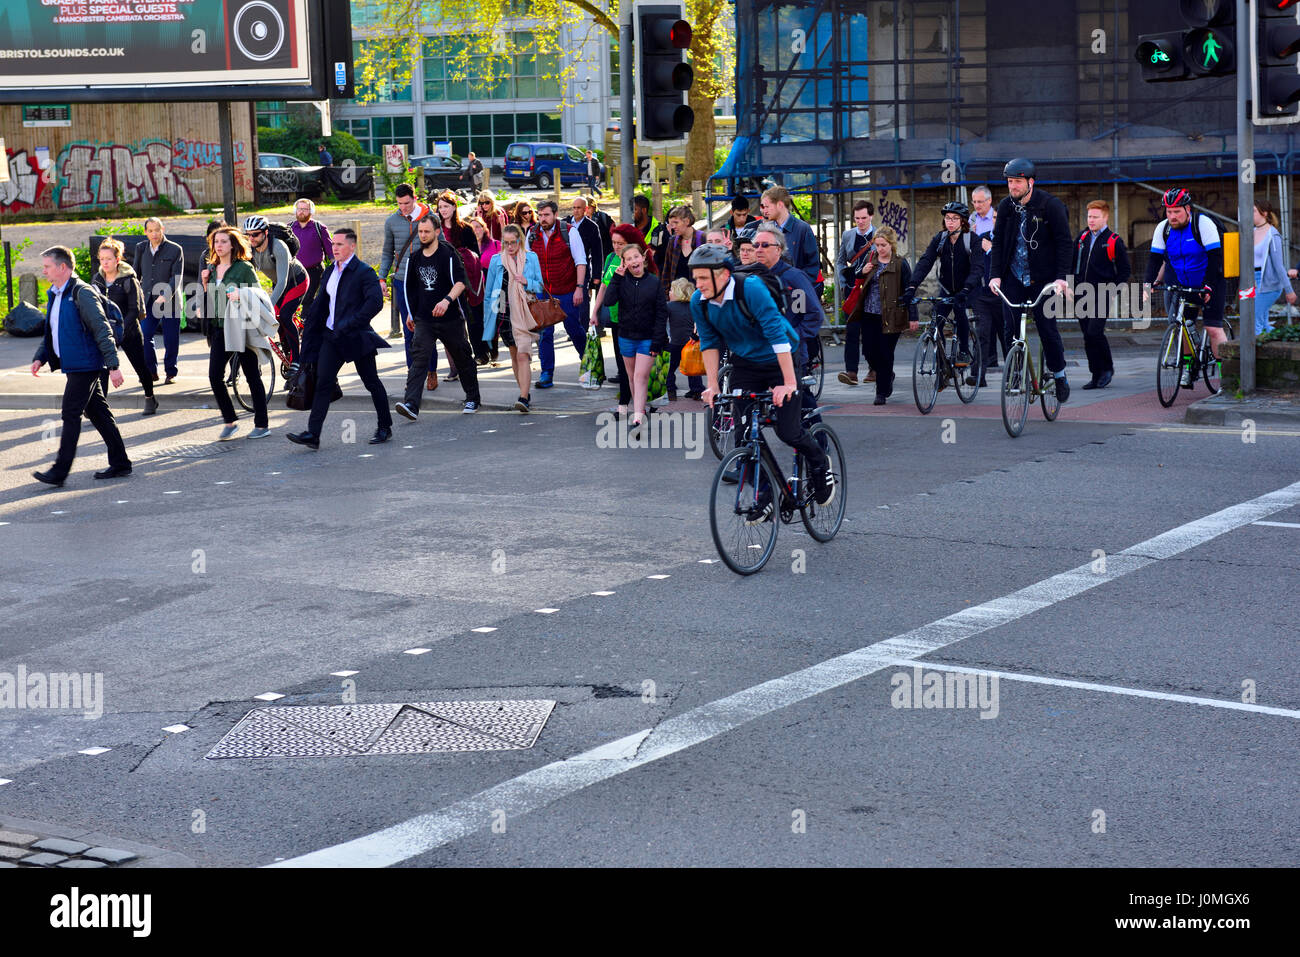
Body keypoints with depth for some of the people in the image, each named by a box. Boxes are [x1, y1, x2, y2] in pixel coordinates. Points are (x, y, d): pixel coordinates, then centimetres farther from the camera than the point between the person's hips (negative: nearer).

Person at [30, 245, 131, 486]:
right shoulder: (55, 296, 15)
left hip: (84, 365, -9)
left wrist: (113, 366, -21)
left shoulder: (82, 293, -14)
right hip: (73, 365, 9)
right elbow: (50, 333, 24)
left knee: (70, 414, -8)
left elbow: (102, 330, -18)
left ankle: (59, 471, -7)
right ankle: (120, 463, 19)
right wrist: (40, 358, 9)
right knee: (98, 413, 12)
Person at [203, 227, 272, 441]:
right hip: (219, 329, 6)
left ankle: (262, 424, 10)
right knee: (214, 376, -4)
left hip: (241, 327, -6)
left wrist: (241, 294, -23)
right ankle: (229, 421, 10)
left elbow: (257, 293, -5)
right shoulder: (212, 269, 13)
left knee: (252, 377, 2)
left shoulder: (244, 268, -4)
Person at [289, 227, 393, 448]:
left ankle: (385, 428, 23)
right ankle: (312, 434, -8)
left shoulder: (364, 272, -11)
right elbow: (321, 304, 20)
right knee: (323, 383, -3)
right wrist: (309, 330, 16)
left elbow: (375, 301, -22)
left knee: (372, 383, 7)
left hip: (356, 338, -6)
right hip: (332, 336, 6)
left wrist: (352, 324, -23)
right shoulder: (331, 272, 12)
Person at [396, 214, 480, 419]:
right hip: (424, 320, 3)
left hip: (451, 318, -3)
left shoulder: (449, 254, -9)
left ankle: (472, 399, 31)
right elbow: (410, 287, 21)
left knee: (463, 359, 11)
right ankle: (411, 405, -24)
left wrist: (447, 300, -35)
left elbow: (460, 282, -19)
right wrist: (411, 313, 25)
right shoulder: (415, 258, 8)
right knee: (418, 359, -13)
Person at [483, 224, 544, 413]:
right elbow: (489, 291, 13)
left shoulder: (531, 258, 3)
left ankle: (523, 398, -20)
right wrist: (487, 319, 12)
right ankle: (525, 394, 23)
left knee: (523, 355, -15)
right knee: (514, 355, 11)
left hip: (524, 314, -3)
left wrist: (527, 282, -13)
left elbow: (540, 286, 7)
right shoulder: (496, 261, 7)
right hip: (504, 314, 3)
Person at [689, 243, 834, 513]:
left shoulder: (751, 288, -31)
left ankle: (820, 463, 25)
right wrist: (712, 385, -8)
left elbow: (777, 334, -32)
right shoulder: (699, 302, -13)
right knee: (744, 433, -6)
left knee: (788, 431, -7)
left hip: (779, 361, -5)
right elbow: (710, 343, -1)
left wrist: (789, 383, -34)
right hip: (745, 364, 5)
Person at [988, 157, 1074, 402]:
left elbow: (1064, 242, -8)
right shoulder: (1006, 207, 3)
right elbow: (998, 242, 7)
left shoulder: (1051, 205, -9)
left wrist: (1061, 277, -16)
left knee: (1047, 326, -3)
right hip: (1014, 277, 4)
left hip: (1042, 278, -4)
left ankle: (1059, 375, 16)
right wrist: (995, 274, -5)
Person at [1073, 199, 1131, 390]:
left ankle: (1107, 368, 4)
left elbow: (1125, 271, 0)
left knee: (1094, 333, -17)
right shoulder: (1082, 238, 11)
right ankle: (1096, 375, 12)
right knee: (1087, 336, 4)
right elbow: (1073, 263, 19)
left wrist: (1111, 289, -9)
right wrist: (1071, 285, 9)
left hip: (1101, 296, -5)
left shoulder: (1114, 242, -4)